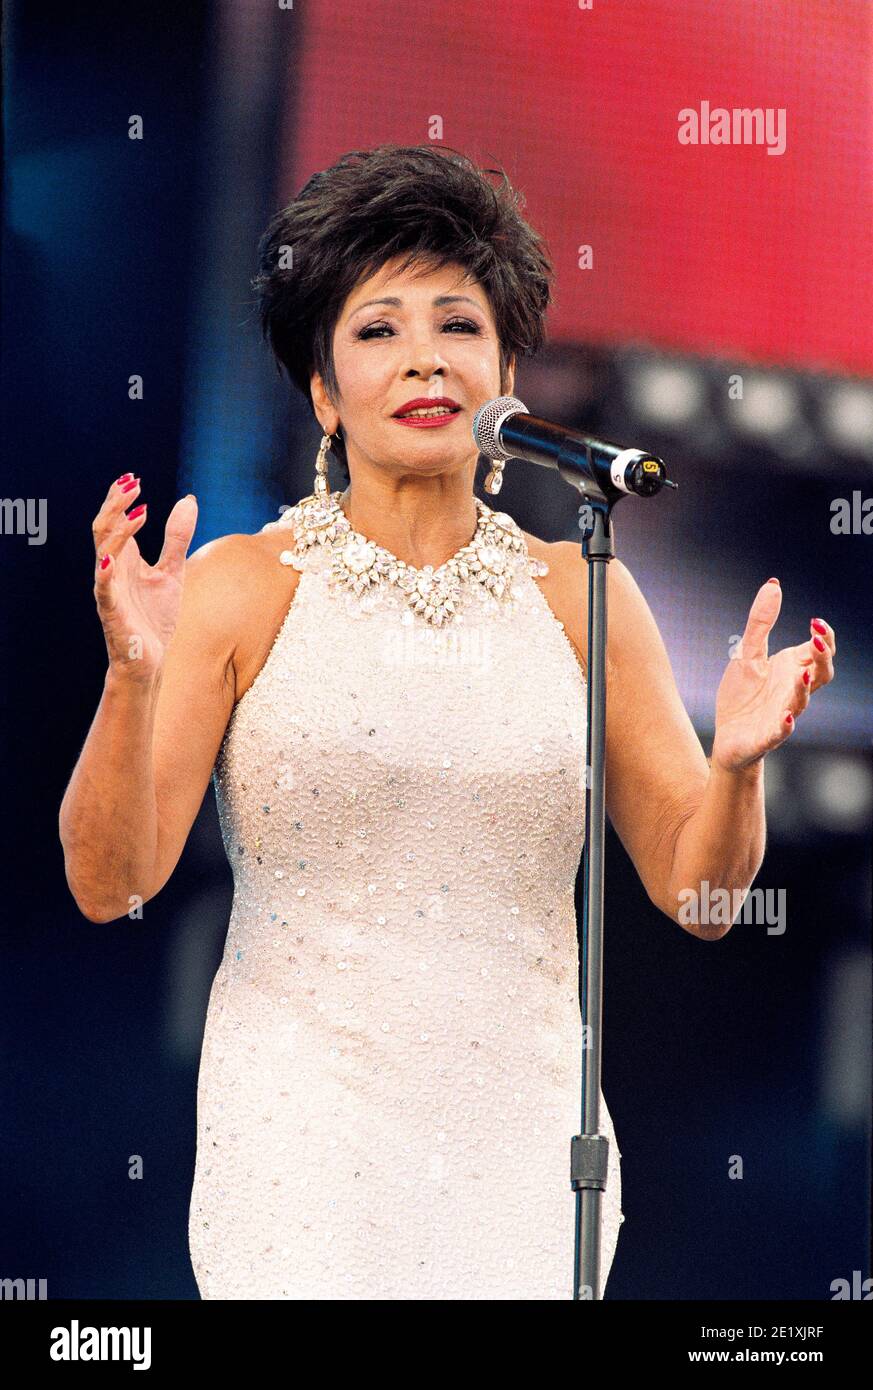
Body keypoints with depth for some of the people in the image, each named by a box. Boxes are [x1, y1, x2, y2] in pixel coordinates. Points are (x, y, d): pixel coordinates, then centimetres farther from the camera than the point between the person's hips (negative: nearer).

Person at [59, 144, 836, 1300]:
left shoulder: (581, 594, 5)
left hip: (520, 1131, 2)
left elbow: (697, 890, 6)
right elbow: (107, 882, -7)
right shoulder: (242, 587, -2)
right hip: (303, 1142, -2)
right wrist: (132, 679, -22)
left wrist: (737, 762, -14)